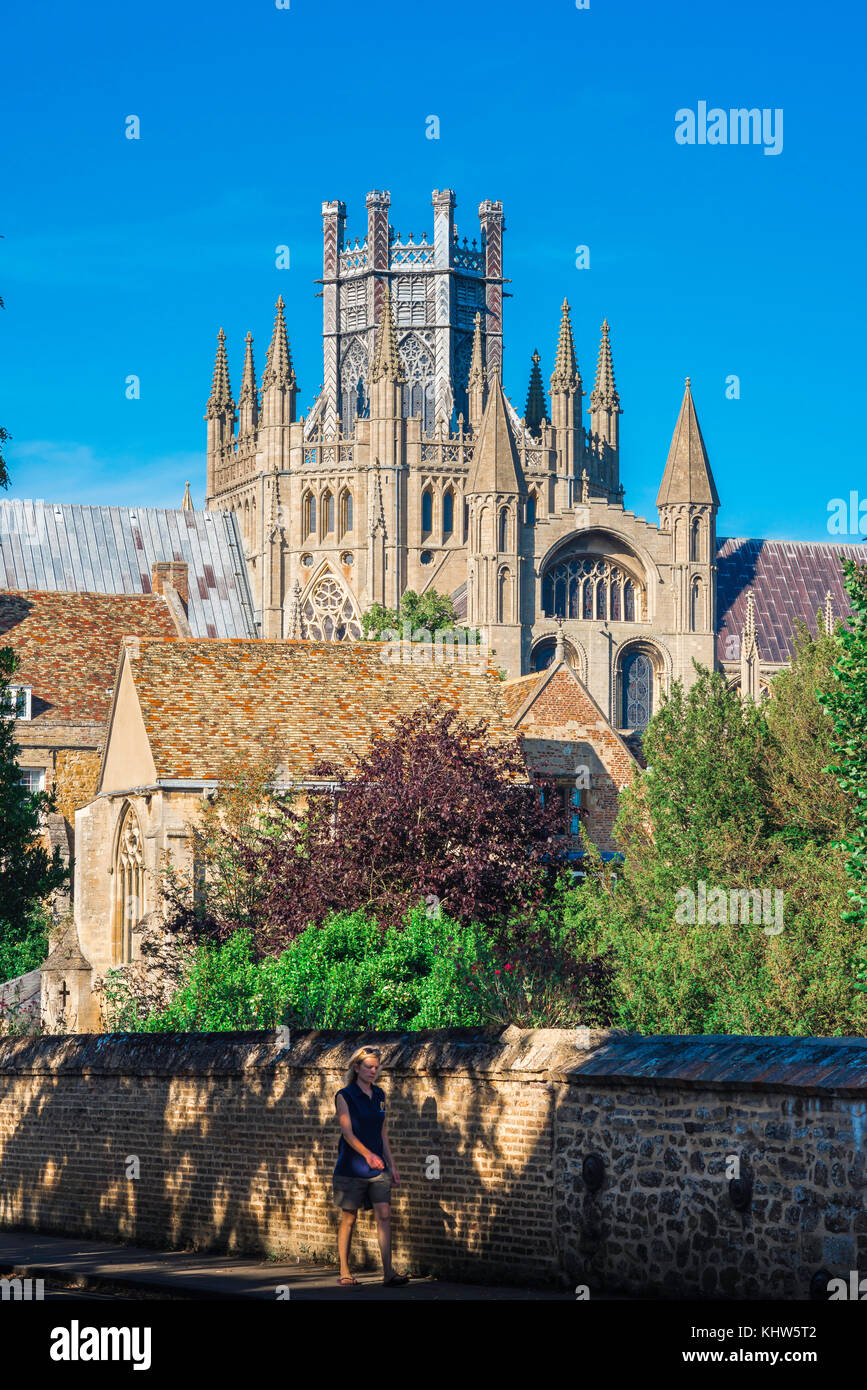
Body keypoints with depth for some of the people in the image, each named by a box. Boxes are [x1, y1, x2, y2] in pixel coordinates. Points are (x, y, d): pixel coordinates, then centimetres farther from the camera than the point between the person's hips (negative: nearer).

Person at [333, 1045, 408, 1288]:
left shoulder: (379, 1095, 11)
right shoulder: (344, 1096, -6)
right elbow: (348, 1132, -16)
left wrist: (391, 1165, 14)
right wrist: (367, 1154, -31)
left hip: (378, 1168, 5)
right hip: (351, 1168, -4)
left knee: (384, 1215, -6)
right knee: (349, 1218, 2)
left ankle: (388, 1272, -8)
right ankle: (344, 1273, 12)